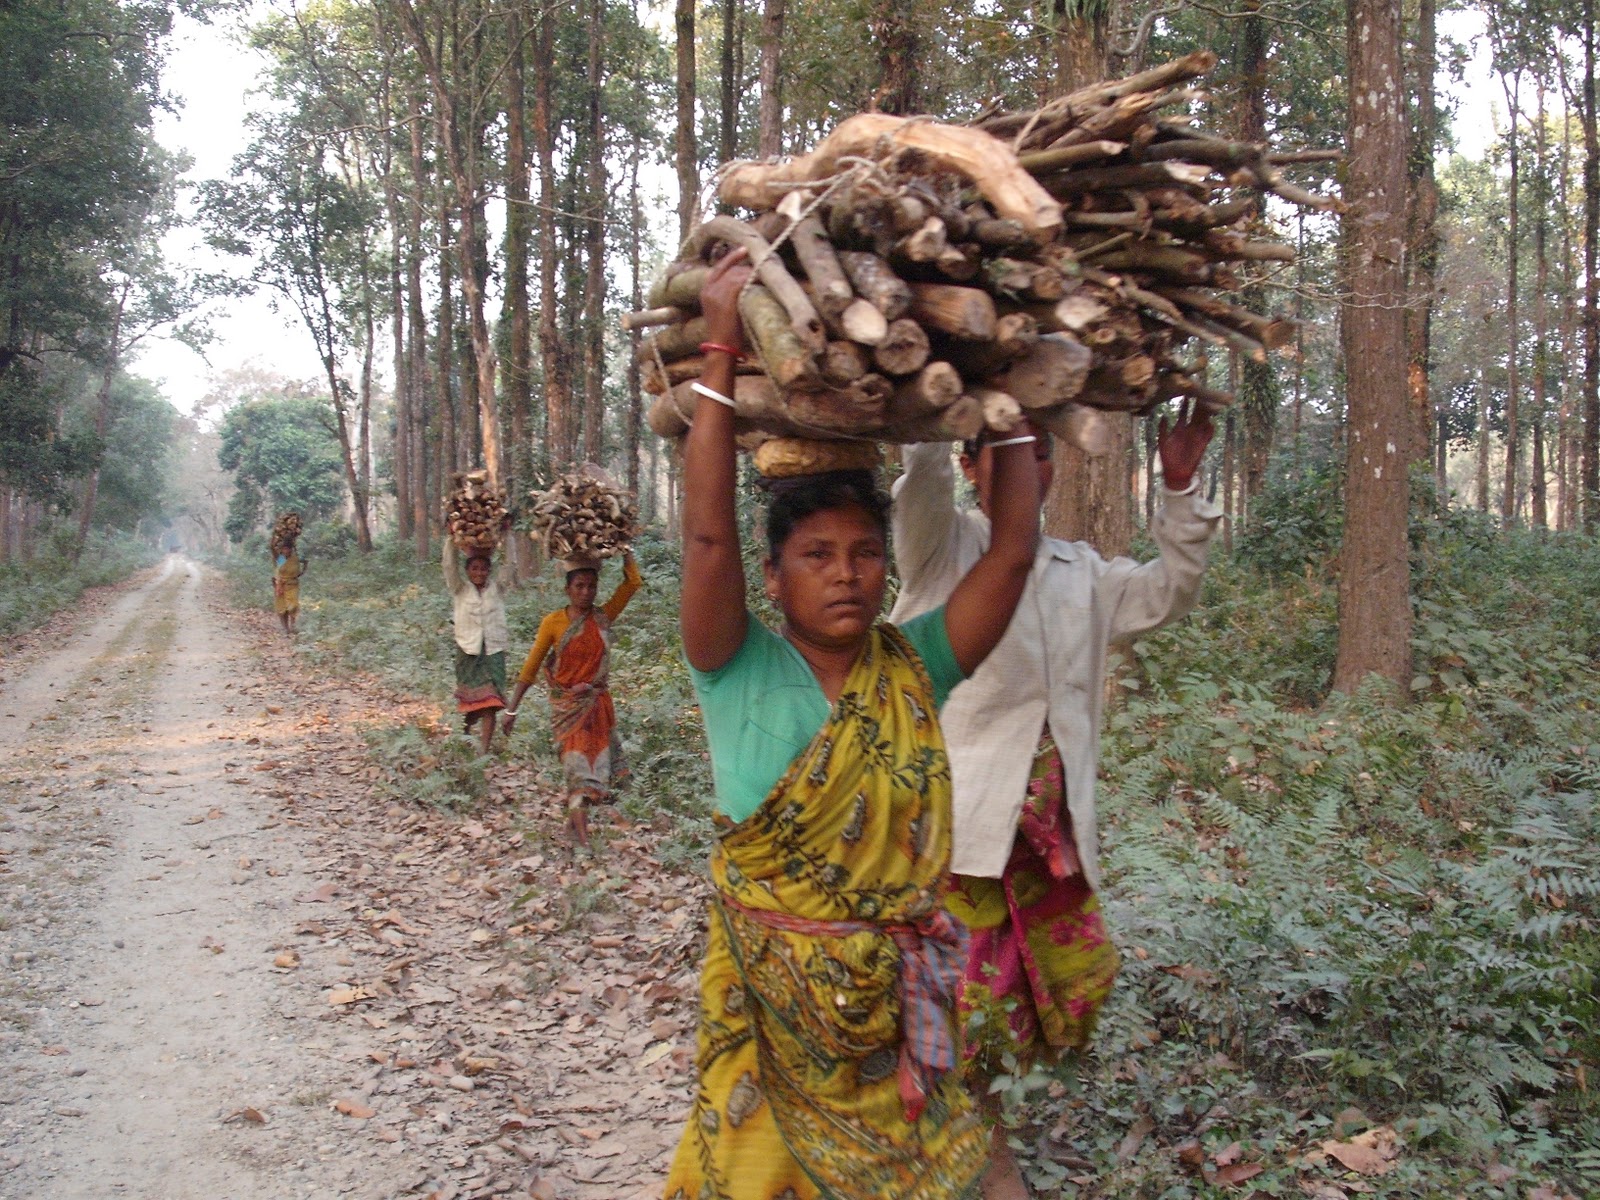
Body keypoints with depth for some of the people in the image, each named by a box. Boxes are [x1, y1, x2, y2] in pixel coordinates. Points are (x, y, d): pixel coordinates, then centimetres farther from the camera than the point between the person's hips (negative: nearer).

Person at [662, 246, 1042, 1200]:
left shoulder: (915, 671, -2)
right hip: (776, 999, -3)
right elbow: (708, 532, -24)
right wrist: (722, 349, -25)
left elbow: (1015, 551, -7)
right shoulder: (743, 671, -10)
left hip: (901, 1001, 3)